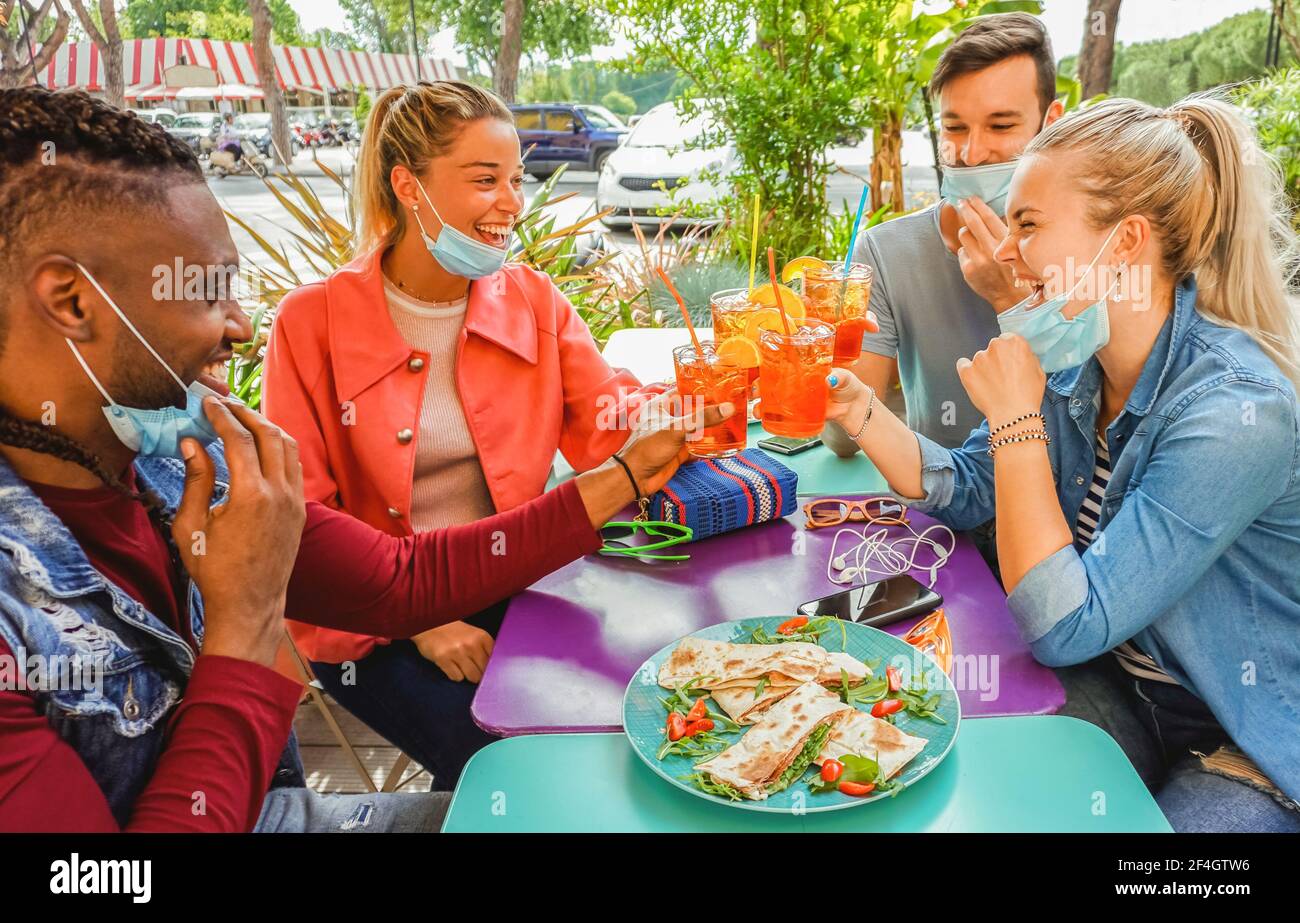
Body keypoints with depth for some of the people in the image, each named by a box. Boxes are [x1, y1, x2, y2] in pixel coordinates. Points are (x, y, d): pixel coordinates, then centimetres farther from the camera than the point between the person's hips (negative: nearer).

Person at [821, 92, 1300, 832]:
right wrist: (856, 408, -12)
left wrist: (1017, 420, -28)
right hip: (1119, 682, 6)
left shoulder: (1237, 410, -30)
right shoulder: (1076, 358, -9)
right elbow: (968, 492, 3)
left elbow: (1063, 627, -29)